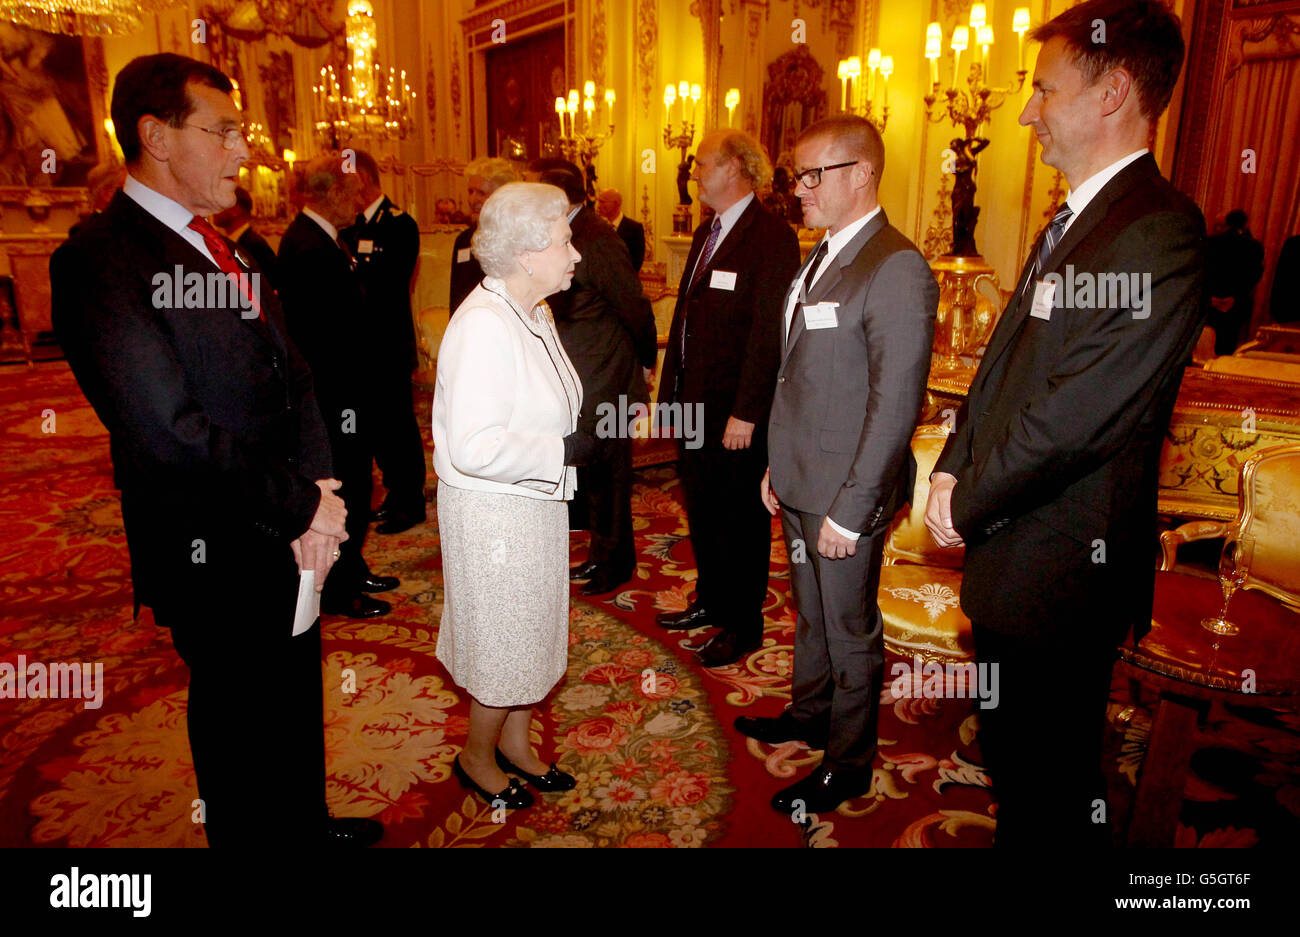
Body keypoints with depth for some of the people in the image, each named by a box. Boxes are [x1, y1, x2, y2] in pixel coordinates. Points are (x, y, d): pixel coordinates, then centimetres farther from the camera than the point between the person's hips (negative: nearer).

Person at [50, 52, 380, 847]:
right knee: (237, 720, 15)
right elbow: (172, 436, -26)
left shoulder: (220, 246, 9)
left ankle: (305, 826, 49)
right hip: (217, 555, -8)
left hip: (286, 540, 8)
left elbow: (291, 374, 4)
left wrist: (318, 493, -10)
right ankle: (250, 838, 40)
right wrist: (304, 509, -17)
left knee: (298, 696, 25)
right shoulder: (101, 260, -18)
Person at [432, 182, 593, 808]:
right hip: (492, 514, -9)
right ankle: (477, 758, 35)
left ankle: (515, 744, 43)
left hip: (534, 504, 9)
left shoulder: (533, 314, 5)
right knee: (502, 643, 9)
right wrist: (561, 450, -23)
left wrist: (571, 439, 4)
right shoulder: (483, 326, -25)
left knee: (532, 633, 21)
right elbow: (473, 447, -31)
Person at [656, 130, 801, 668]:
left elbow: (768, 334, -19)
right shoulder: (706, 234, 14)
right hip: (694, 405, 9)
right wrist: (669, 392, 12)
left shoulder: (772, 237, -14)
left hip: (737, 414, -8)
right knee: (701, 512, 19)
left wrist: (745, 413, -21)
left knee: (740, 519, 6)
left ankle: (744, 624, 24)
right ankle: (711, 602, 39)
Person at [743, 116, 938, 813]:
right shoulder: (823, 257, 10)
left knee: (850, 632, 10)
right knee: (809, 612, 24)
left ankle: (846, 766, 30)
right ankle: (807, 714, 46)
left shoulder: (897, 269, -19)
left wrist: (849, 512, -21)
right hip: (799, 484, 8)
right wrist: (778, 466, 13)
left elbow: (894, 407, -22)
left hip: (846, 494, -8)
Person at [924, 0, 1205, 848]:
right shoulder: (1075, 219, 12)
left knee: (1051, 784, 11)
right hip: (1012, 554, 9)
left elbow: (1077, 416, -24)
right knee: (1008, 750, 26)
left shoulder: (1157, 230, -20)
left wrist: (968, 507, -11)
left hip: (1061, 569, -9)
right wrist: (954, 470, 0)